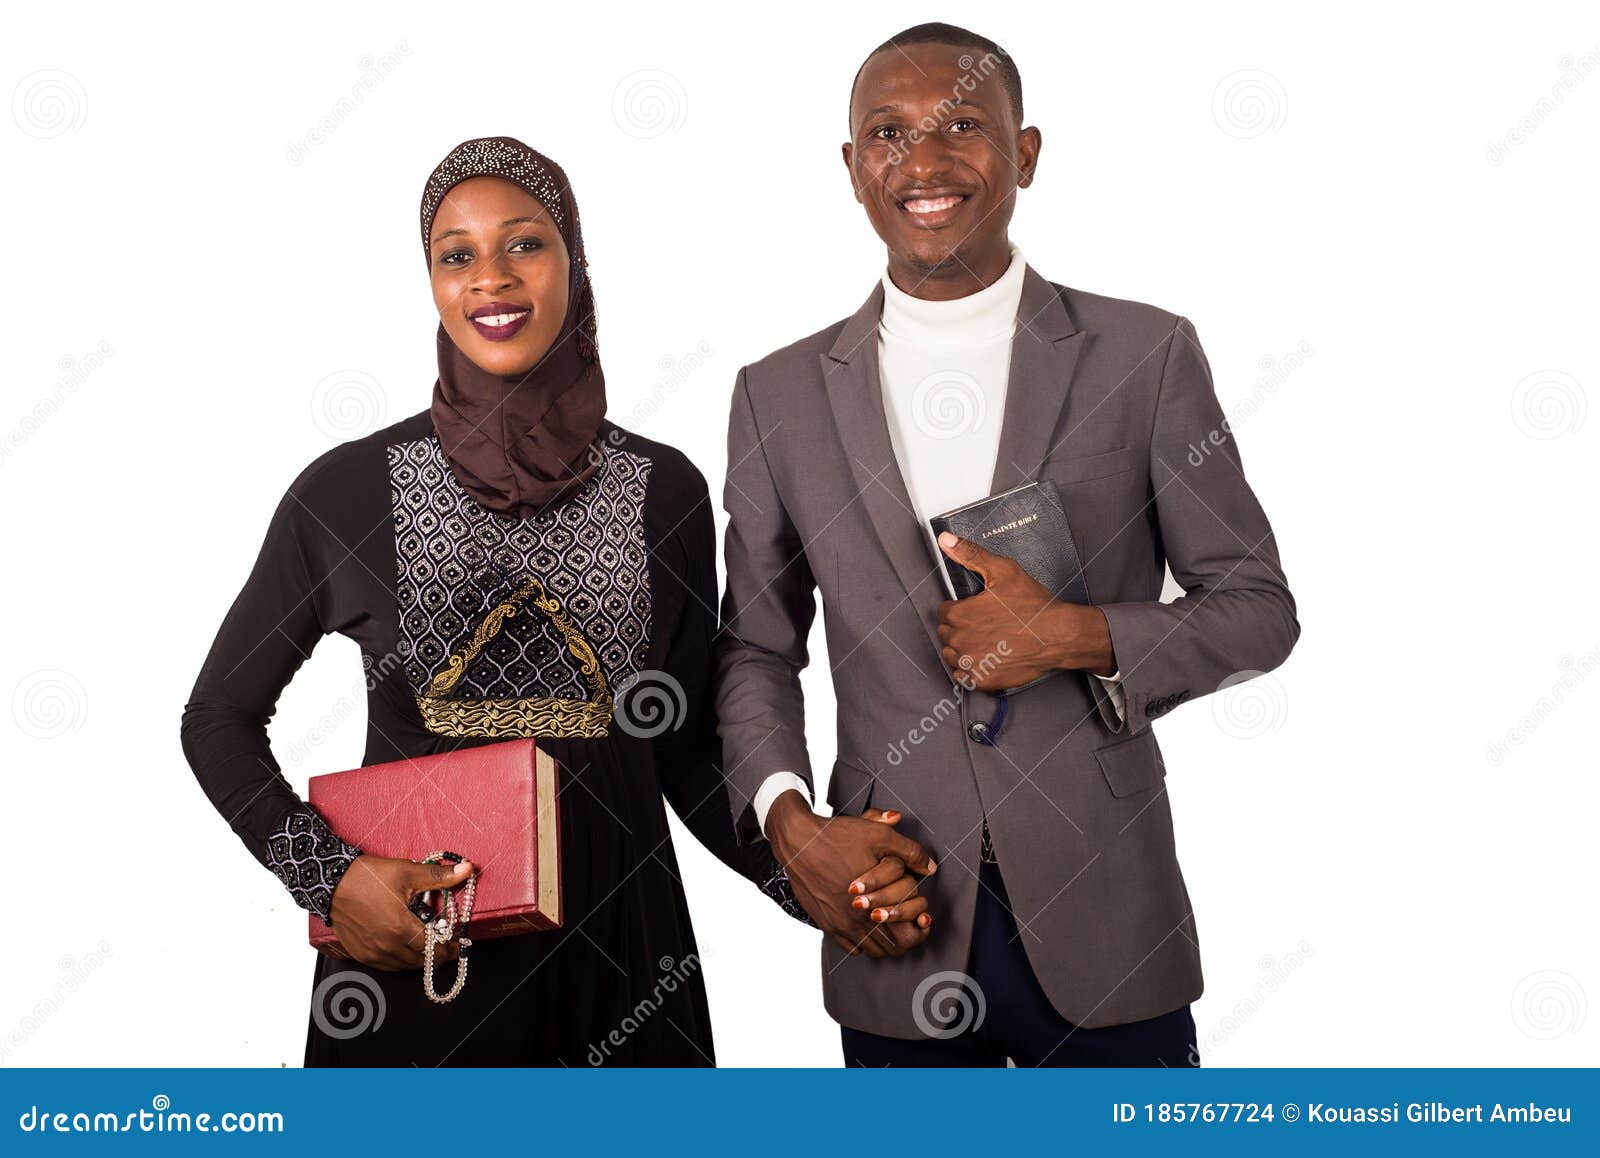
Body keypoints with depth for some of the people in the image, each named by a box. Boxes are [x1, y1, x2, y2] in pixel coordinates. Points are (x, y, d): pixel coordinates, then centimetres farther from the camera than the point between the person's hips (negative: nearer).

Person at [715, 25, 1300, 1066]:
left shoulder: (1147, 356, -2)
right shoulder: (780, 396, 3)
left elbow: (1258, 608, 2)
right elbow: (757, 647, 10)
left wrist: (1077, 637, -14)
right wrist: (789, 821, -6)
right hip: (897, 933, 1)